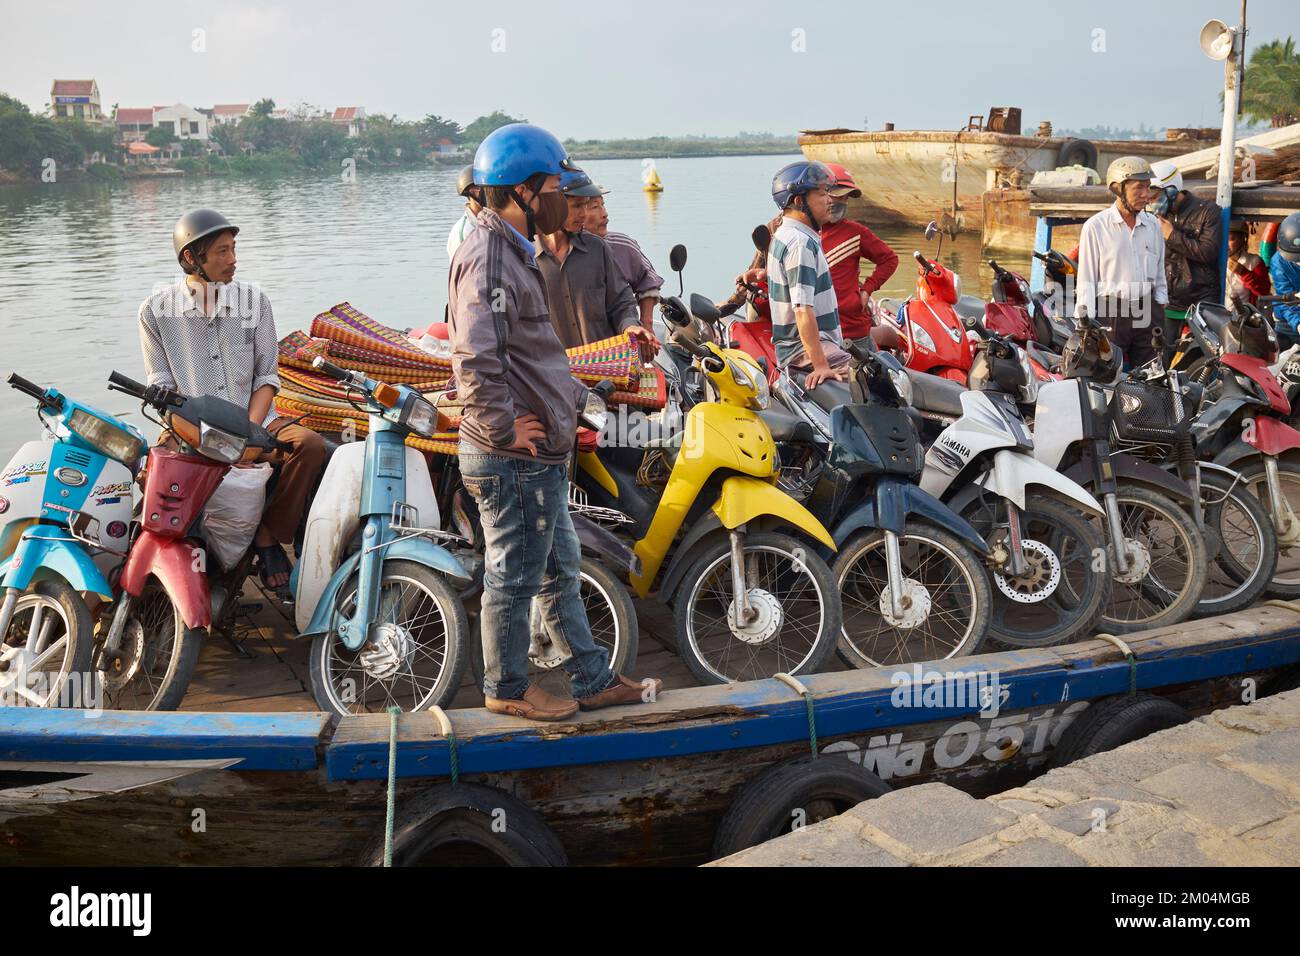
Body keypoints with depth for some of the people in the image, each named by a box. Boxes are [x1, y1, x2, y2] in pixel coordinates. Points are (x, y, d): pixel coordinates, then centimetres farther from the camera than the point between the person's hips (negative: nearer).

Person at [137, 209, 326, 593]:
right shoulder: (156, 310, 2)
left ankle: (271, 535, -13)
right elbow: (162, 387, 2)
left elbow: (266, 377, 5)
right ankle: (263, 537, -18)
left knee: (310, 444, -27)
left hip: (255, 420, 2)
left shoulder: (254, 300, 6)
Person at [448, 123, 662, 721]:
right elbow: (474, 357, -30)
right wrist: (503, 428, -23)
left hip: (540, 452, 11)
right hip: (515, 458, -11)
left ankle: (594, 679, 29)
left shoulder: (511, 248, 16)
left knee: (559, 569, 17)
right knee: (514, 576, 5)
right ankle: (507, 689, 22)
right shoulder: (487, 255, -19)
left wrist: (564, 397, 20)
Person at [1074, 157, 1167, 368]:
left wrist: (1160, 308, 12)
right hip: (1110, 313, -5)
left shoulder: (1153, 225, 11)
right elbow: (1086, 278, -4)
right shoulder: (1095, 226, -4)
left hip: (1147, 311, 5)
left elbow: (1159, 270, 18)